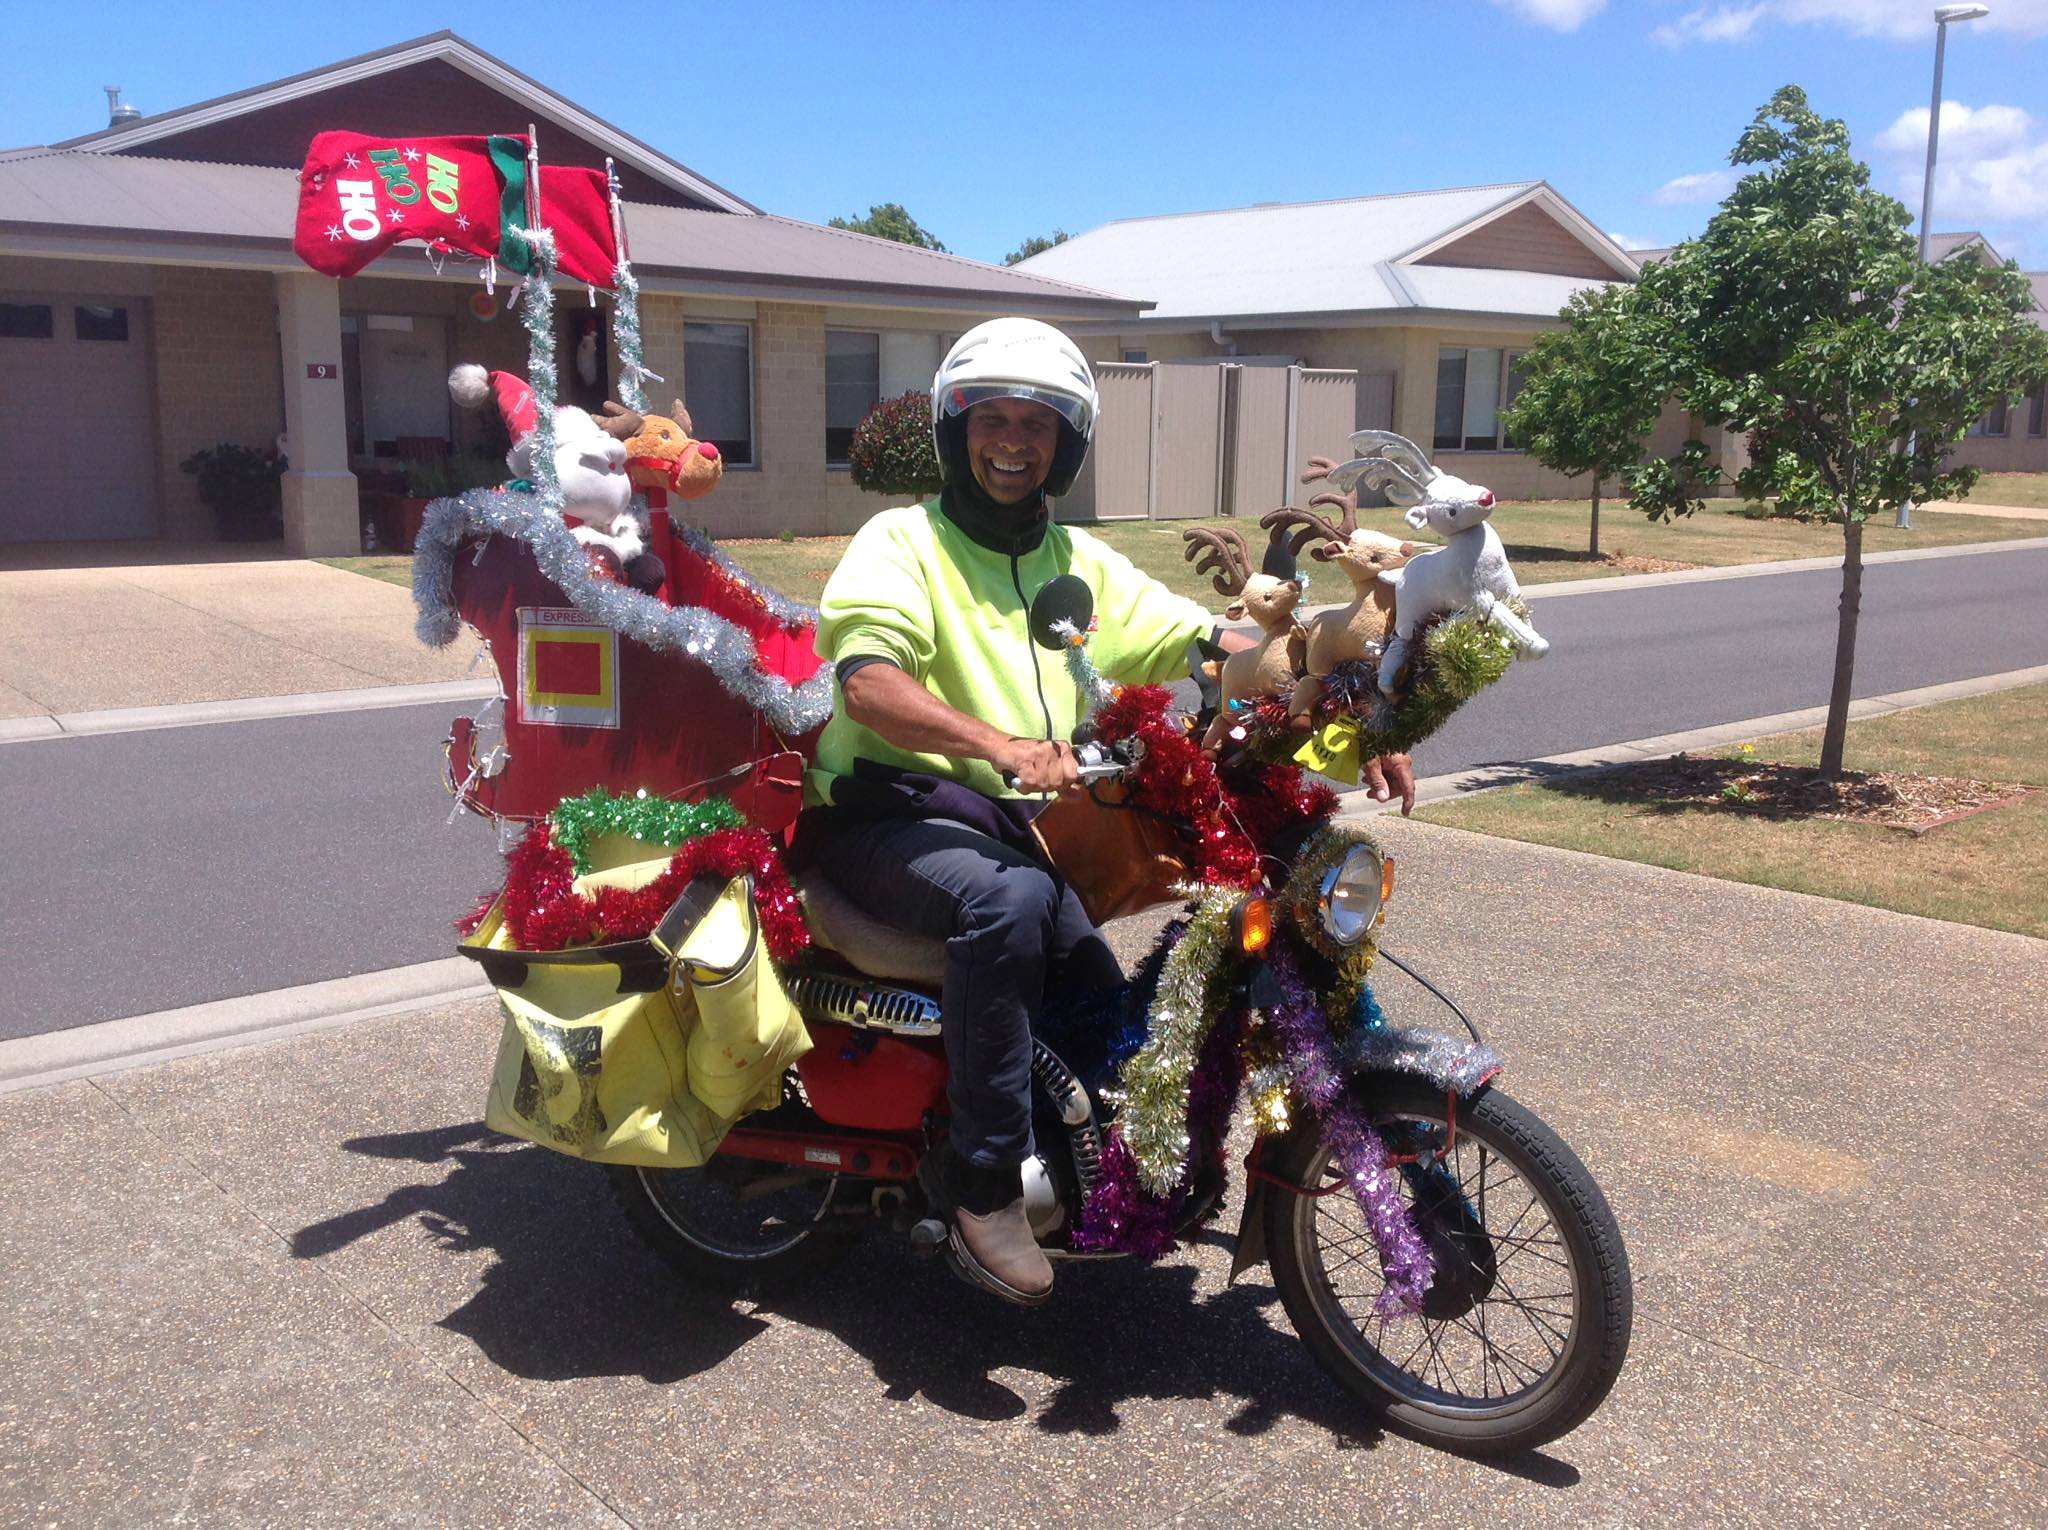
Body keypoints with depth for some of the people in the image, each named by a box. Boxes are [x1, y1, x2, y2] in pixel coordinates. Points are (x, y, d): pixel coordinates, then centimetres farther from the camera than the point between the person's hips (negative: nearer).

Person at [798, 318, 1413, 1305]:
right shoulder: (903, 541, -4)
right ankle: (983, 1185, -26)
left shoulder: (1081, 565, 15)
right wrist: (1001, 745, -39)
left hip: (1007, 826, 7)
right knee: (1008, 898, -35)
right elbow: (864, 682, -22)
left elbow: (1207, 643, 7)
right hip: (888, 815, -6)